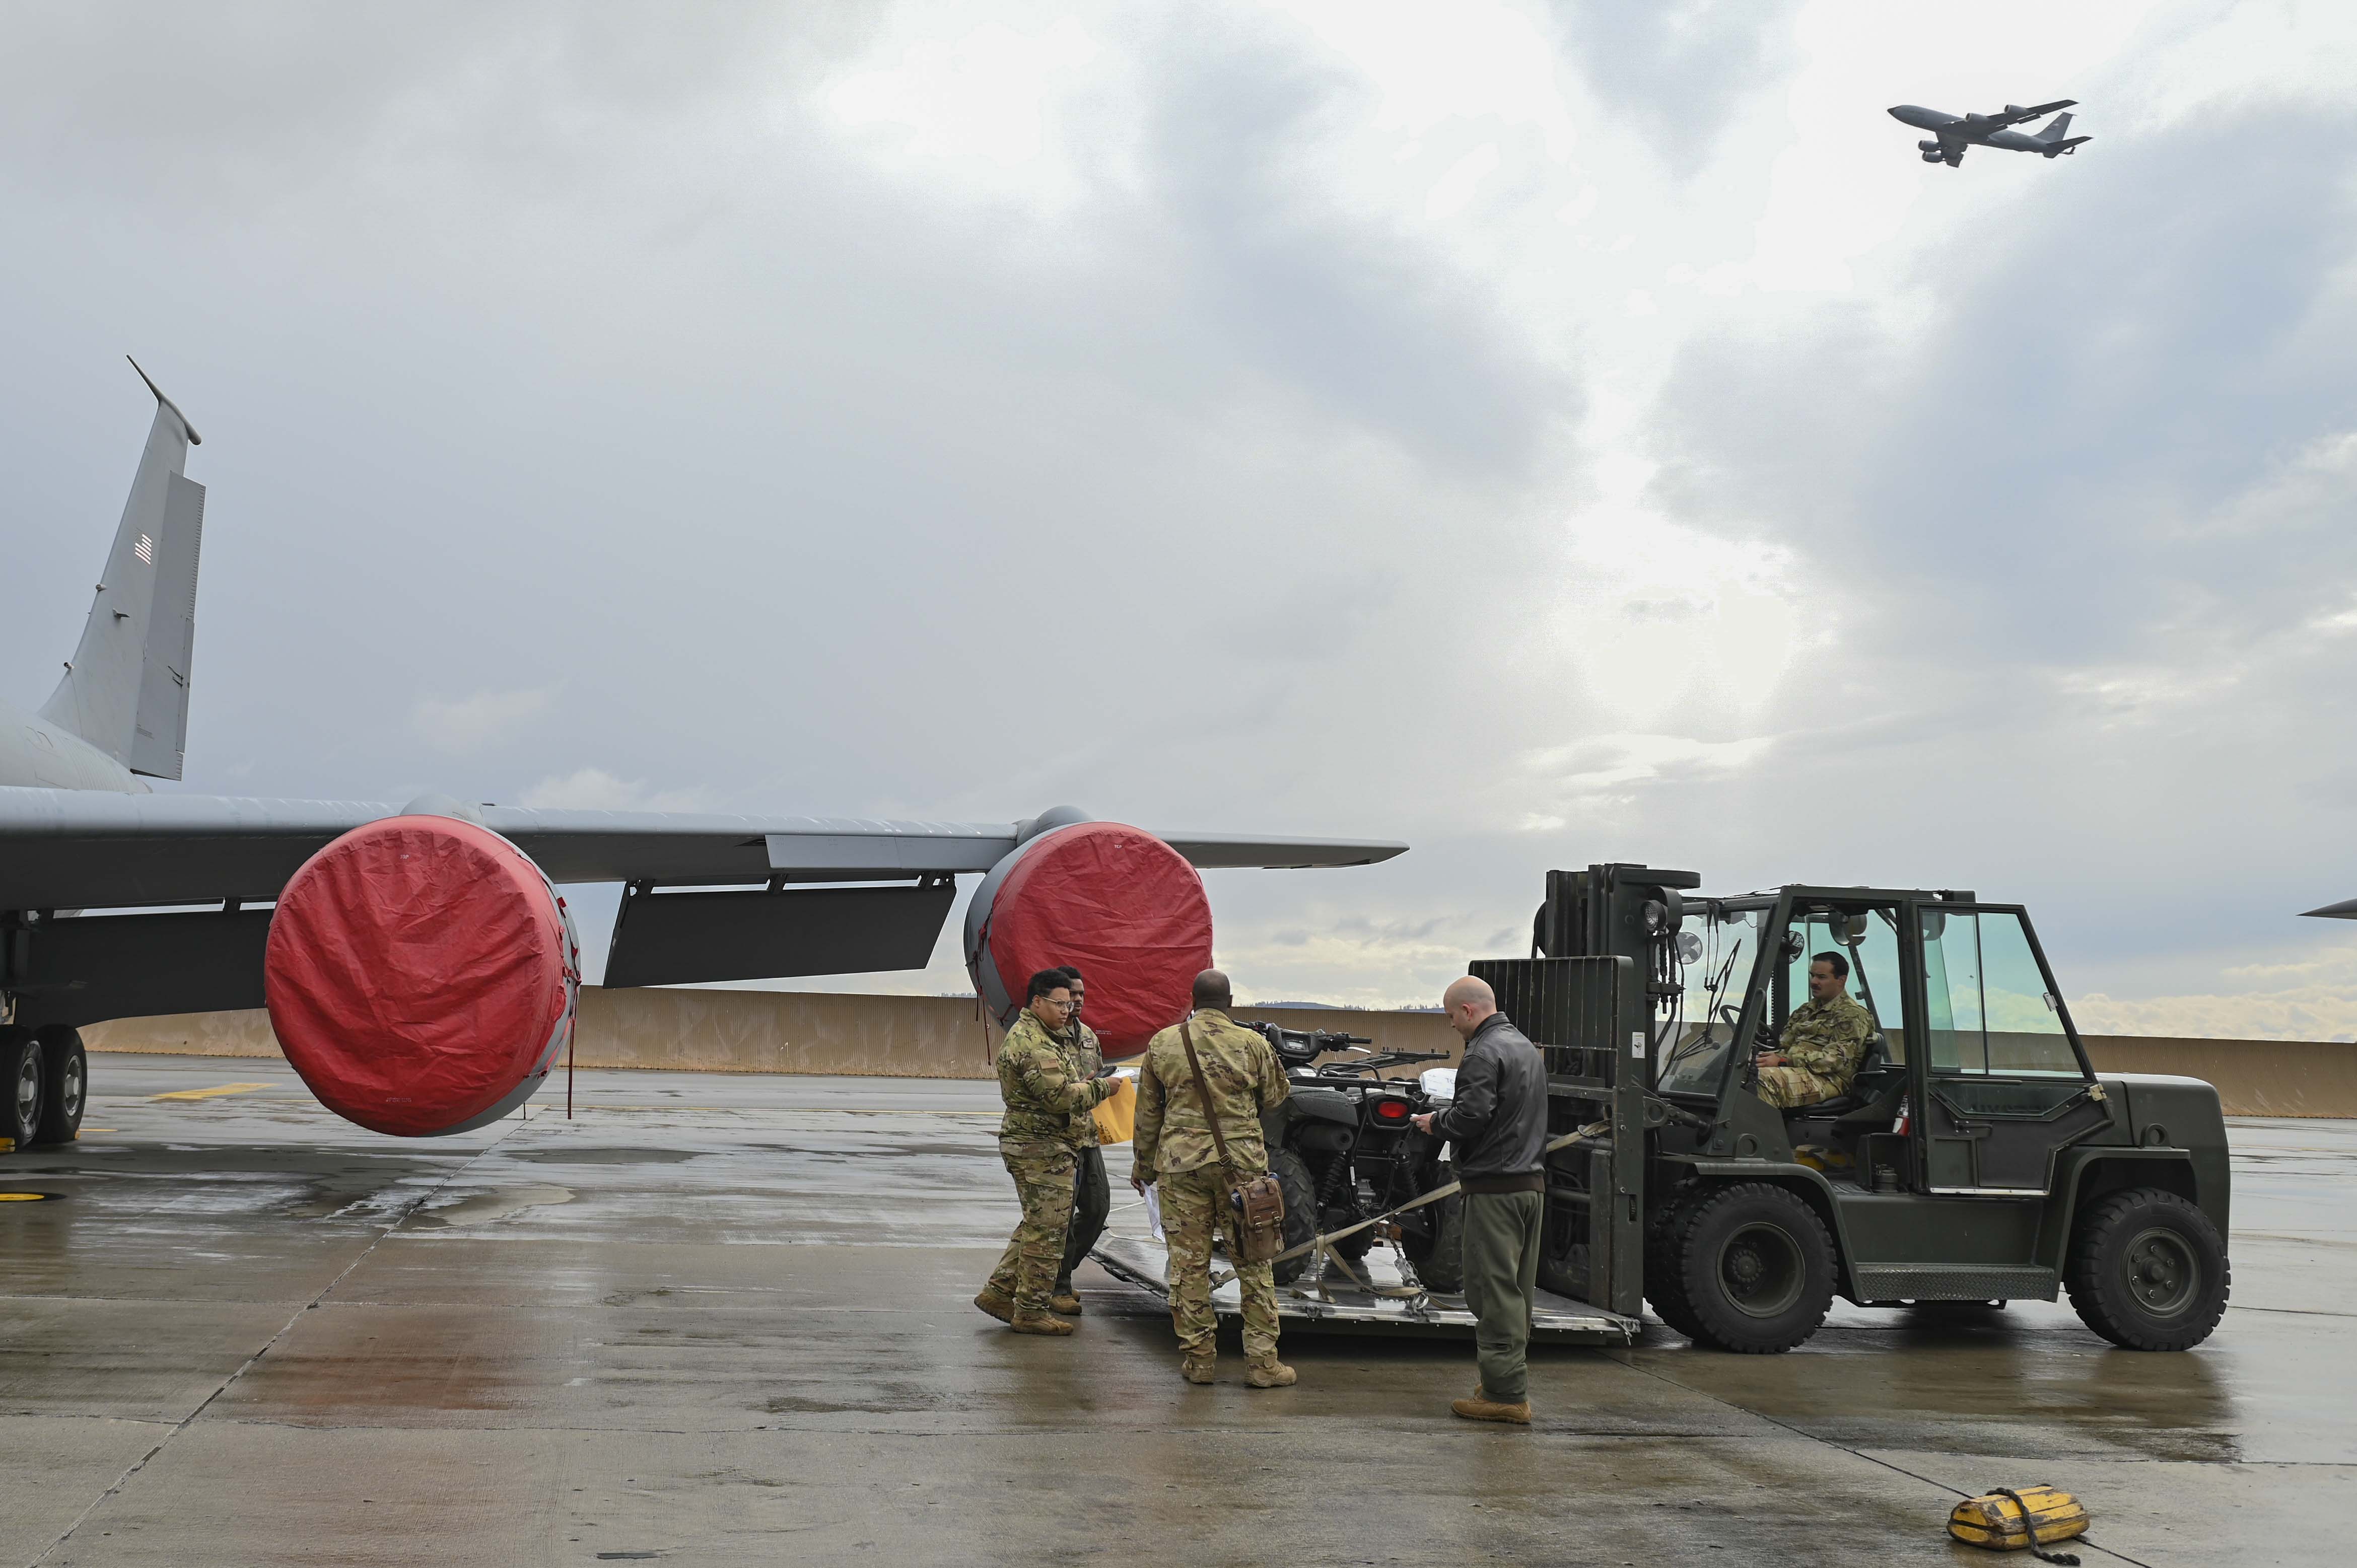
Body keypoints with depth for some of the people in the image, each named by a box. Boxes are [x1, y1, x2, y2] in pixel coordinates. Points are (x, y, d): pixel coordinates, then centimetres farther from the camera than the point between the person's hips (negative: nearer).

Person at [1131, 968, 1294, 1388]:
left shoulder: (1163, 1044, 2)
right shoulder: (1252, 1044, -2)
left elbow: (1147, 1113, 8)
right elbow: (1275, 1096, 10)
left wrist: (1142, 1164, 19)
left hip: (1181, 1163, 1)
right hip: (1242, 1163, -1)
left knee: (1189, 1264, 7)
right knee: (1253, 1263, 7)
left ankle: (1198, 1357, 11)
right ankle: (1262, 1360, 8)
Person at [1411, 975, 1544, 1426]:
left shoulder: (1484, 1053, -15)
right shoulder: (1526, 1047, 18)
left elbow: (1472, 1116, -22)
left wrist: (1436, 1123, -3)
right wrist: (1446, 1119, 19)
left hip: (1495, 1186, -10)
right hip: (1531, 1182, 10)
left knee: (1494, 1290, -6)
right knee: (1518, 1290, 15)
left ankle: (1505, 1392, -5)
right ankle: (1512, 1381, 22)